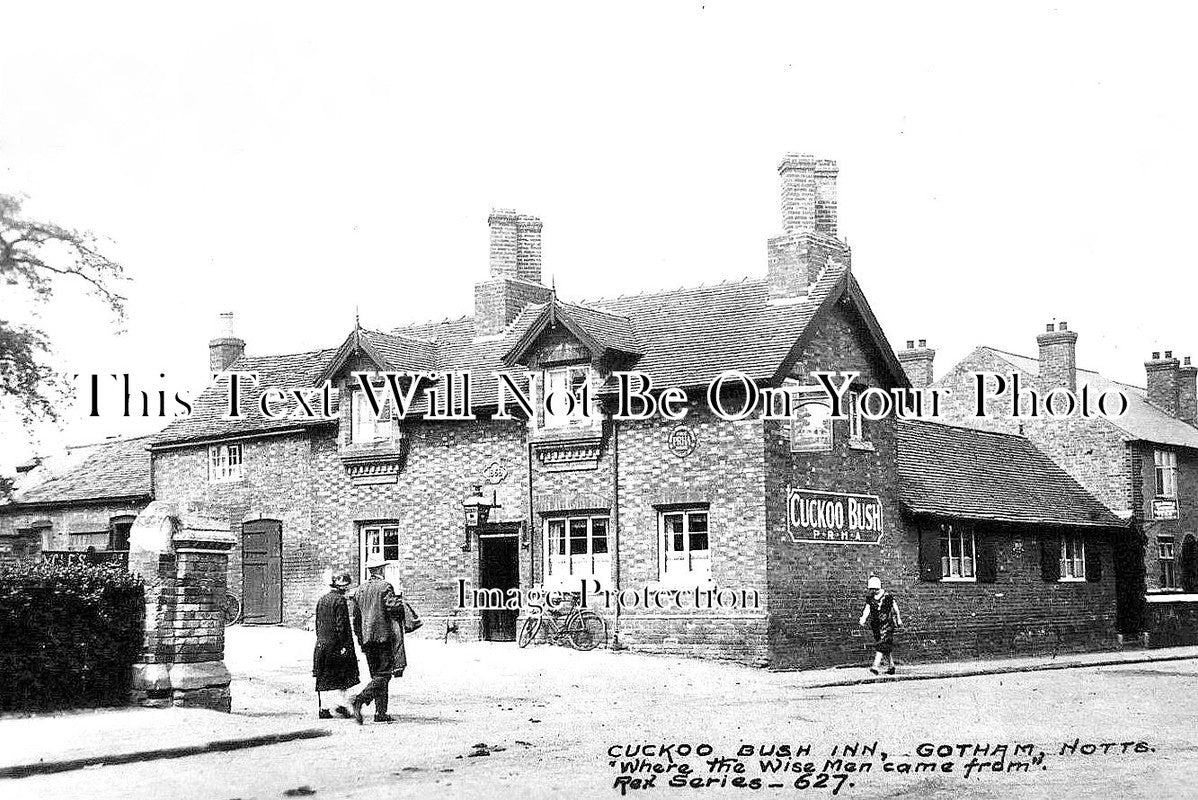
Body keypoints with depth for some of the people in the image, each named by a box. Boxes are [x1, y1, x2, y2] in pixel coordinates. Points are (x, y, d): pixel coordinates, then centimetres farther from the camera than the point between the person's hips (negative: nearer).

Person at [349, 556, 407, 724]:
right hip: (384, 634, -7)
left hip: (367, 637, 7)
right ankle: (359, 700, -23)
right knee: (383, 674, -6)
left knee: (377, 675, 12)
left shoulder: (360, 589, 14)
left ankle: (380, 713, 10)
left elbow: (356, 617, 17)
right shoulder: (385, 586, -6)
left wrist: (361, 641, 23)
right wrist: (400, 600, 2)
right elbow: (392, 606, -19)